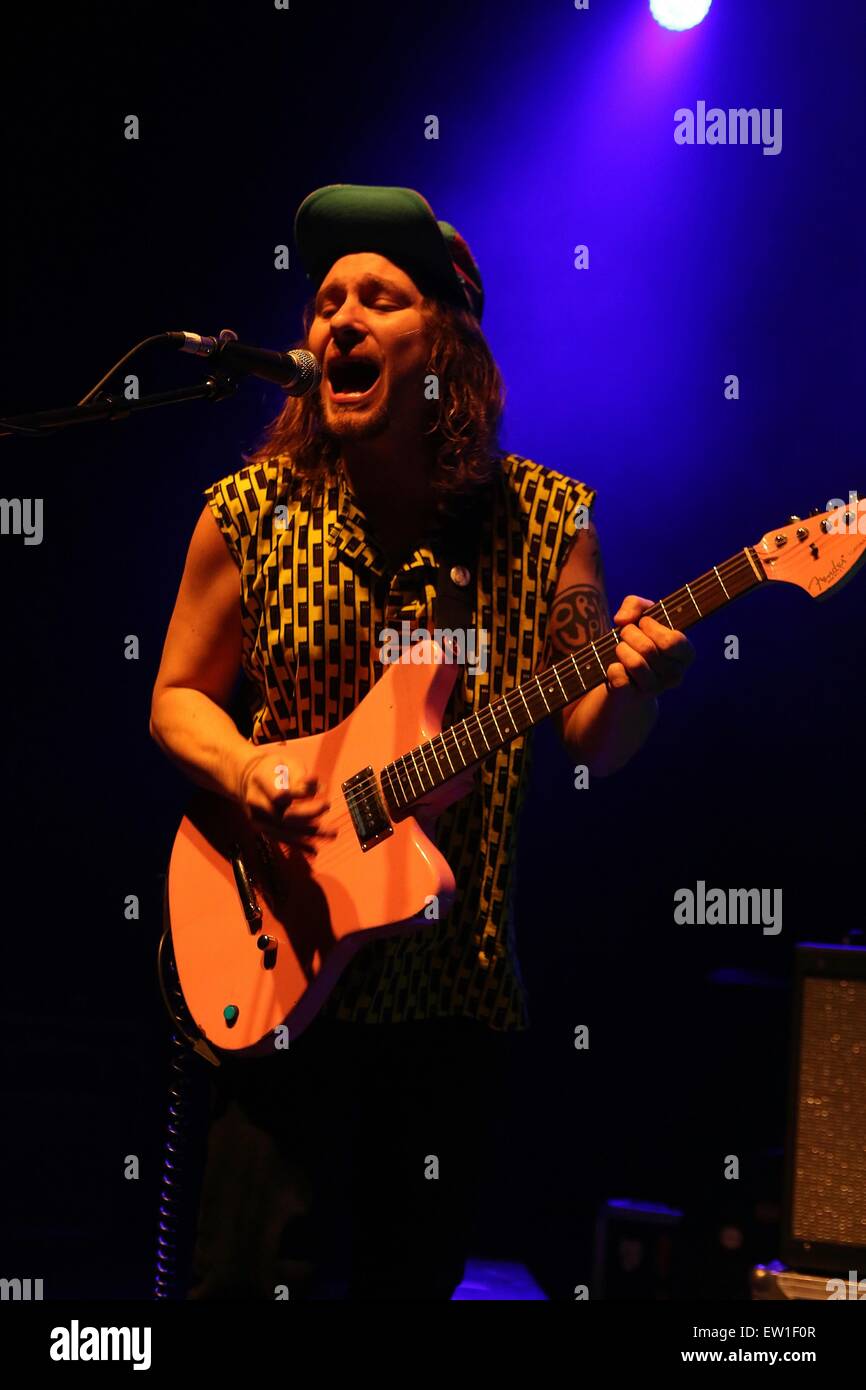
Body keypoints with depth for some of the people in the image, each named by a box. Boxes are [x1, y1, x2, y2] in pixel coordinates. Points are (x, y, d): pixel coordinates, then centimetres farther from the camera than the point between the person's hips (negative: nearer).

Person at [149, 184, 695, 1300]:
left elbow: (592, 747, 1)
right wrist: (242, 766, -14)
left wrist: (631, 688, -21)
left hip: (462, 978, 2)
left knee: (416, 1272, 13)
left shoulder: (546, 523, -1)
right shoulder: (252, 513, -2)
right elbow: (177, 695, 7)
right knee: (266, 1269, -7)